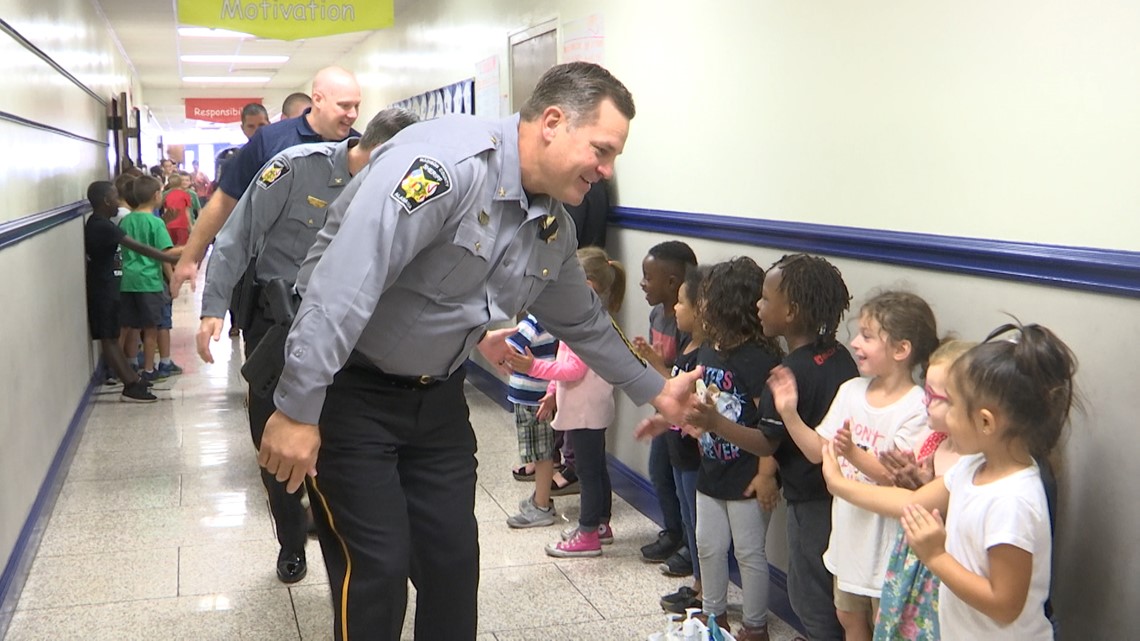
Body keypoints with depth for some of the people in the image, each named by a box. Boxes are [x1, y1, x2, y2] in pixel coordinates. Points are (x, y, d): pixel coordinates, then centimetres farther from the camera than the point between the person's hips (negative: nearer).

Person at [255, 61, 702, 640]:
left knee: (454, 562, 10)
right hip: (350, 389, -8)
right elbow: (342, 284, -33)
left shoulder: (554, 228, 2)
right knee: (377, 569, -5)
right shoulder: (447, 161, -27)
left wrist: (653, 390, 25)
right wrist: (298, 410, -32)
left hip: (437, 395, 8)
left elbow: (582, 321, 21)